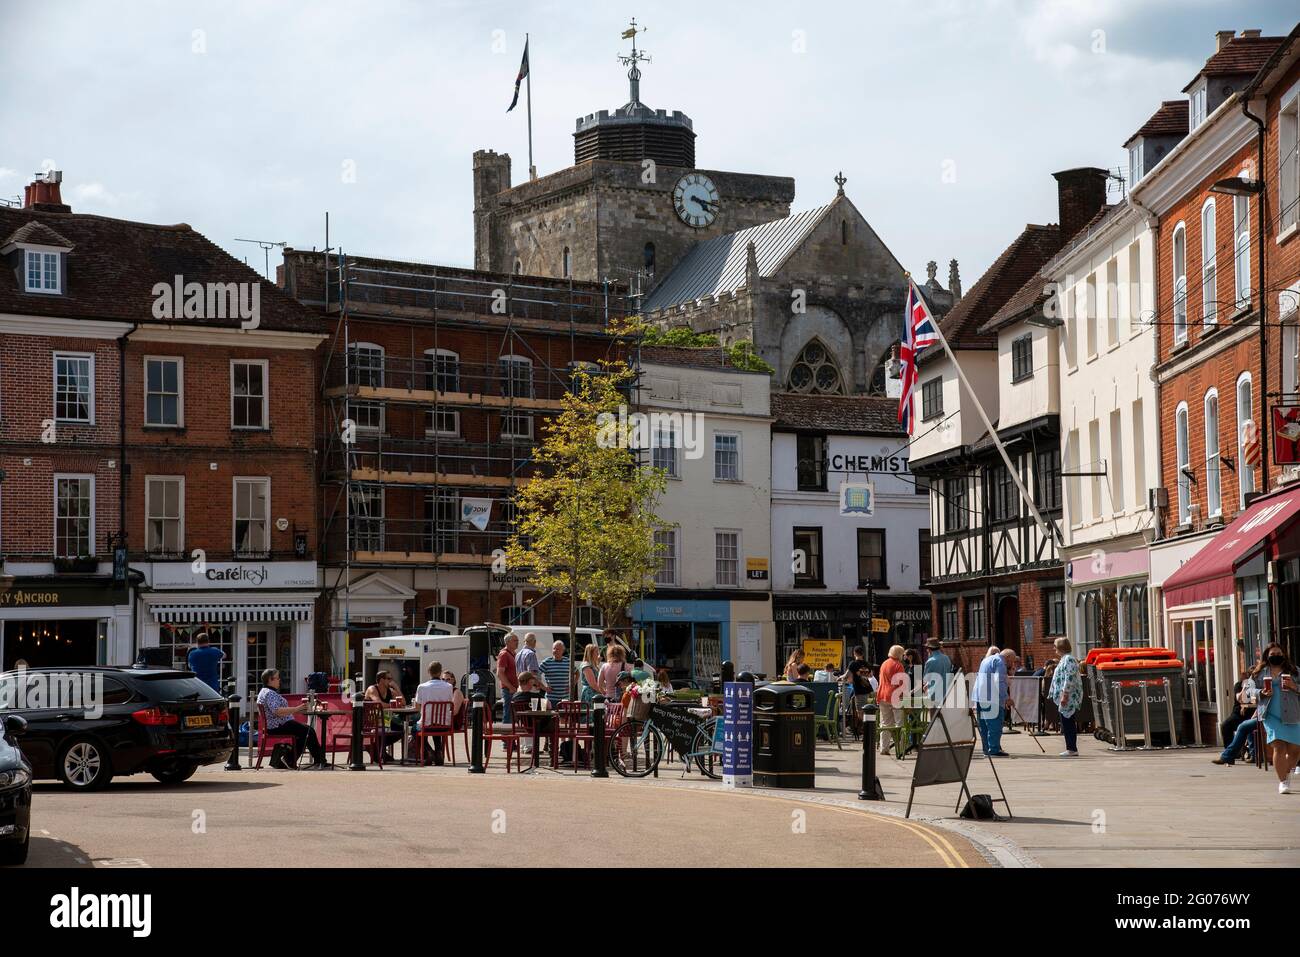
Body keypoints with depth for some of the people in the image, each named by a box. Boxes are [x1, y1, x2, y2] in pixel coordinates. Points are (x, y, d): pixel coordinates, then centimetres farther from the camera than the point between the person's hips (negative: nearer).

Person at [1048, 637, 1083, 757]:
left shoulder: (1069, 659, -13)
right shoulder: (1064, 659, 19)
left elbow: (1069, 679, -21)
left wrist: (1065, 695, -24)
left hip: (1069, 697, -10)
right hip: (1063, 697, 10)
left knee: (1068, 722, -8)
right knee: (1066, 723, 10)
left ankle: (1072, 749, -6)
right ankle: (1070, 748, 13)